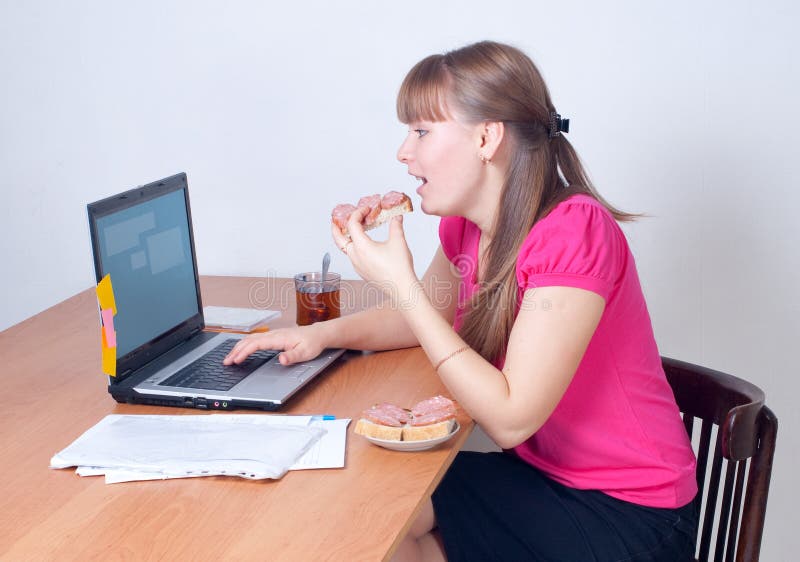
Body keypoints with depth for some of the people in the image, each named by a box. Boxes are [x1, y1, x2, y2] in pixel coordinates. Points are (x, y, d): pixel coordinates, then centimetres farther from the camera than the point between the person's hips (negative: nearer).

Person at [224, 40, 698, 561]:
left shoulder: (573, 232, -25)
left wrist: (399, 281, -25)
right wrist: (324, 333, -1)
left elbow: (510, 418, -26)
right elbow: (428, 316, 19)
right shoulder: (466, 225, 0)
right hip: (541, 473, 7)